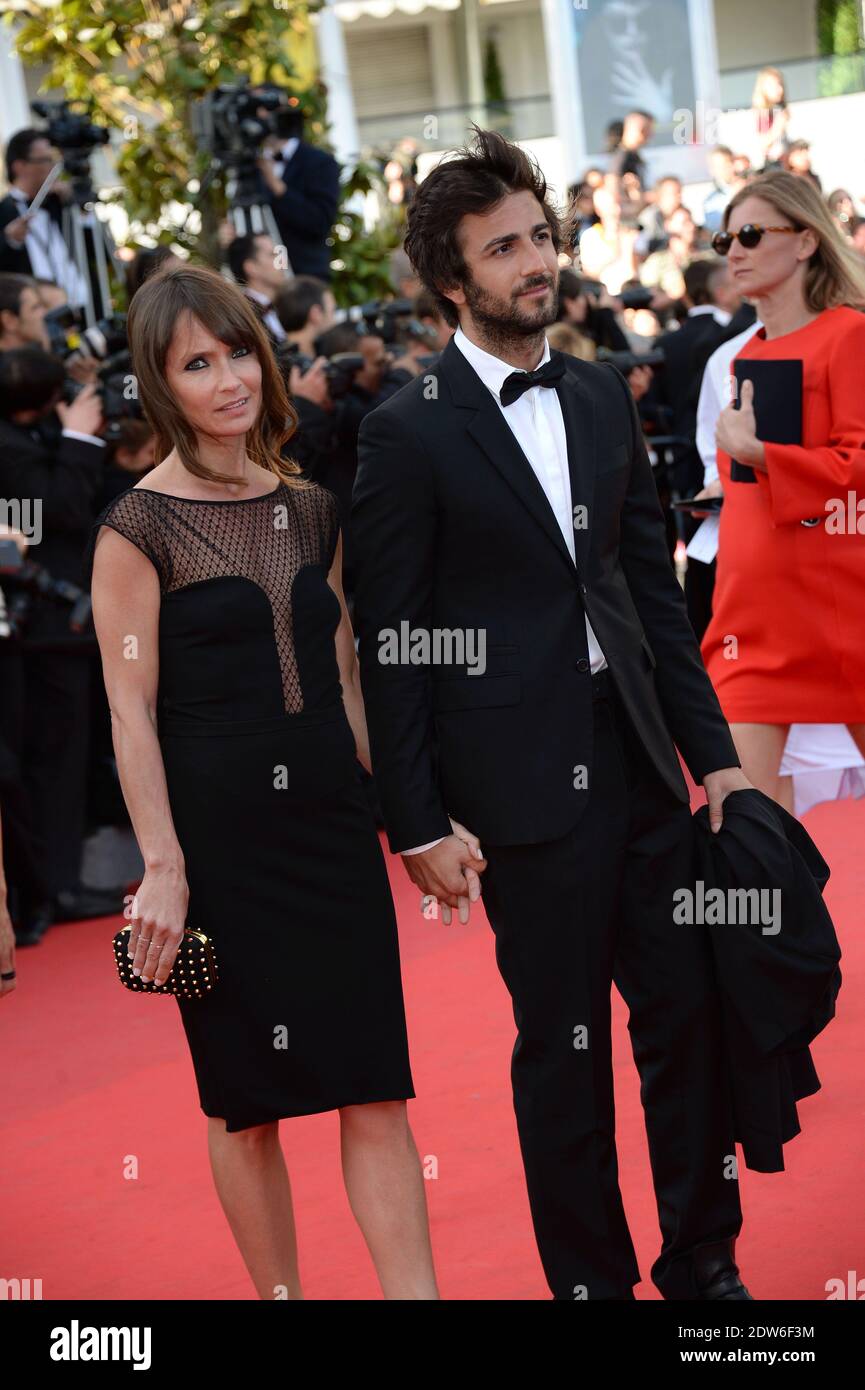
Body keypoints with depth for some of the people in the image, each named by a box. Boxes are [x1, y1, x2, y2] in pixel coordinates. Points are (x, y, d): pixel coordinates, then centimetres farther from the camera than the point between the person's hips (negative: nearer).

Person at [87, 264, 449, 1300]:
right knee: (244, 1099, 6)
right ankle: (279, 1295, 17)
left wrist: (382, 810, 14)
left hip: (331, 824, 4)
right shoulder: (138, 527, -5)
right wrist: (162, 866, -14)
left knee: (377, 1087, -1)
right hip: (217, 834, -4)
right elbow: (131, 710, -9)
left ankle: (416, 1295, -1)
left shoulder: (311, 513, 10)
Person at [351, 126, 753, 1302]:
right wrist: (418, 823, -9)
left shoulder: (603, 397, 10)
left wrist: (713, 750, 9)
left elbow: (653, 584, 13)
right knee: (562, 1043, 4)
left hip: (637, 761, 5)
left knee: (690, 1009, 7)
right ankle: (592, 1278, 19)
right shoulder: (408, 434, -7)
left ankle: (704, 1262, 22)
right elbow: (389, 643, -6)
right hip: (525, 784, -5)